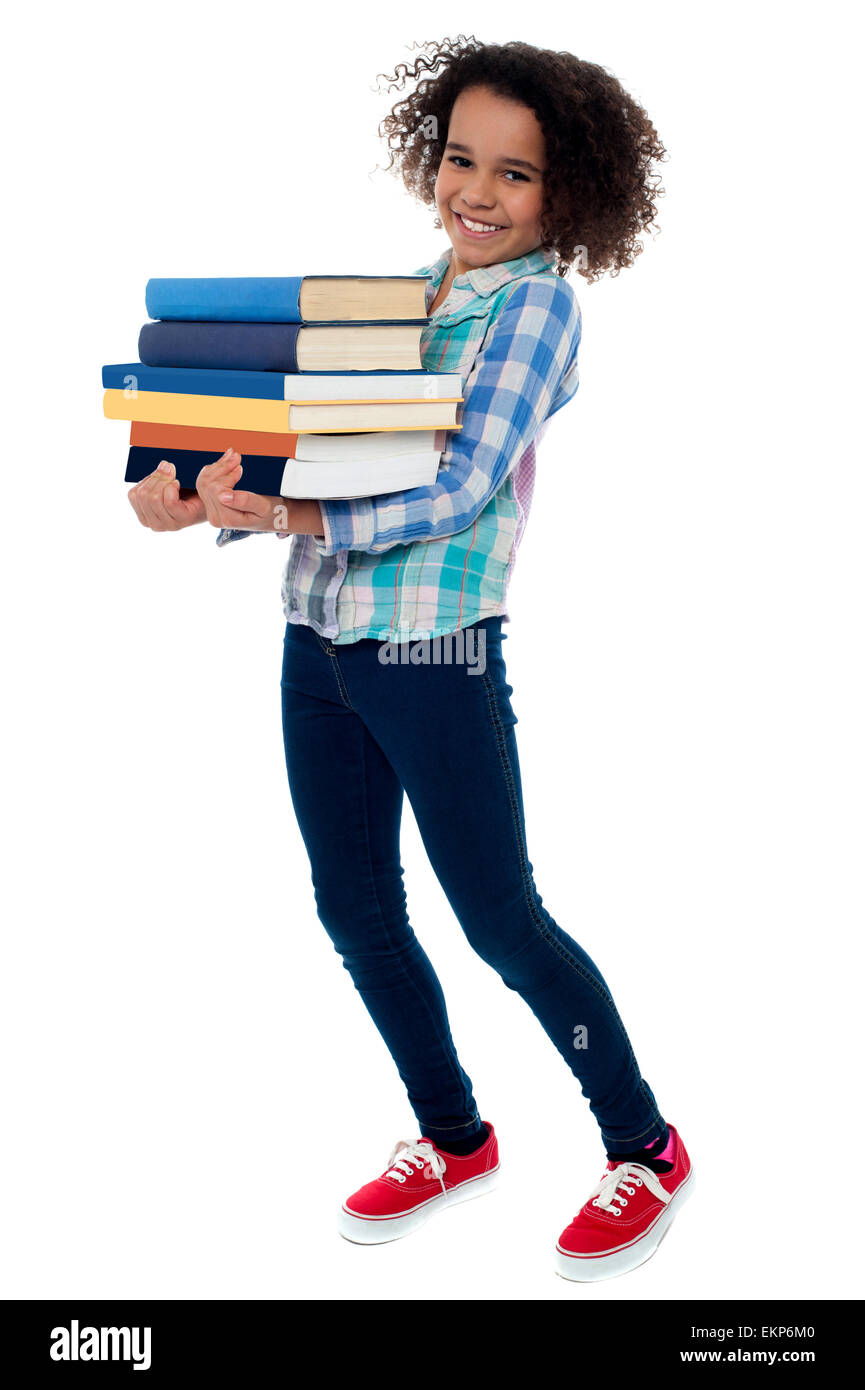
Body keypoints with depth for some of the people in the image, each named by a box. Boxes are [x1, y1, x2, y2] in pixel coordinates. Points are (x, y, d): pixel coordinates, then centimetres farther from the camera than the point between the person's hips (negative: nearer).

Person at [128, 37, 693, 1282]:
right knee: (354, 910, 14)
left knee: (500, 921, 1)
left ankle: (649, 1153, 21)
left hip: (434, 654, -7)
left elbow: (462, 489, -17)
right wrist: (200, 491, -10)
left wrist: (302, 521, -30)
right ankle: (454, 1136, 34)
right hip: (318, 643, 7)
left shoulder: (538, 302, -7)